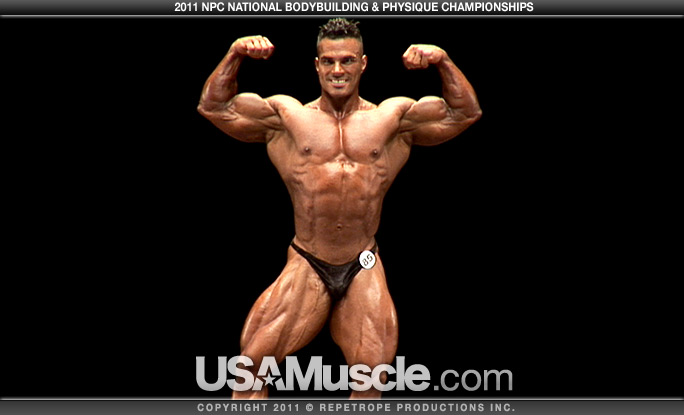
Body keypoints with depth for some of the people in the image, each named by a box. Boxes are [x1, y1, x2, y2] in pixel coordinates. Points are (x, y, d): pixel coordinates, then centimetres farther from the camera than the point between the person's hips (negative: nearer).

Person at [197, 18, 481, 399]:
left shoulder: (394, 118, 7)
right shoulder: (286, 115, 6)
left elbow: (466, 113, 7)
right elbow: (214, 107, 6)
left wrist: (442, 61, -7)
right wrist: (236, 55, -7)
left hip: (364, 270, 1)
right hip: (306, 267, 0)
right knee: (251, 362, -7)